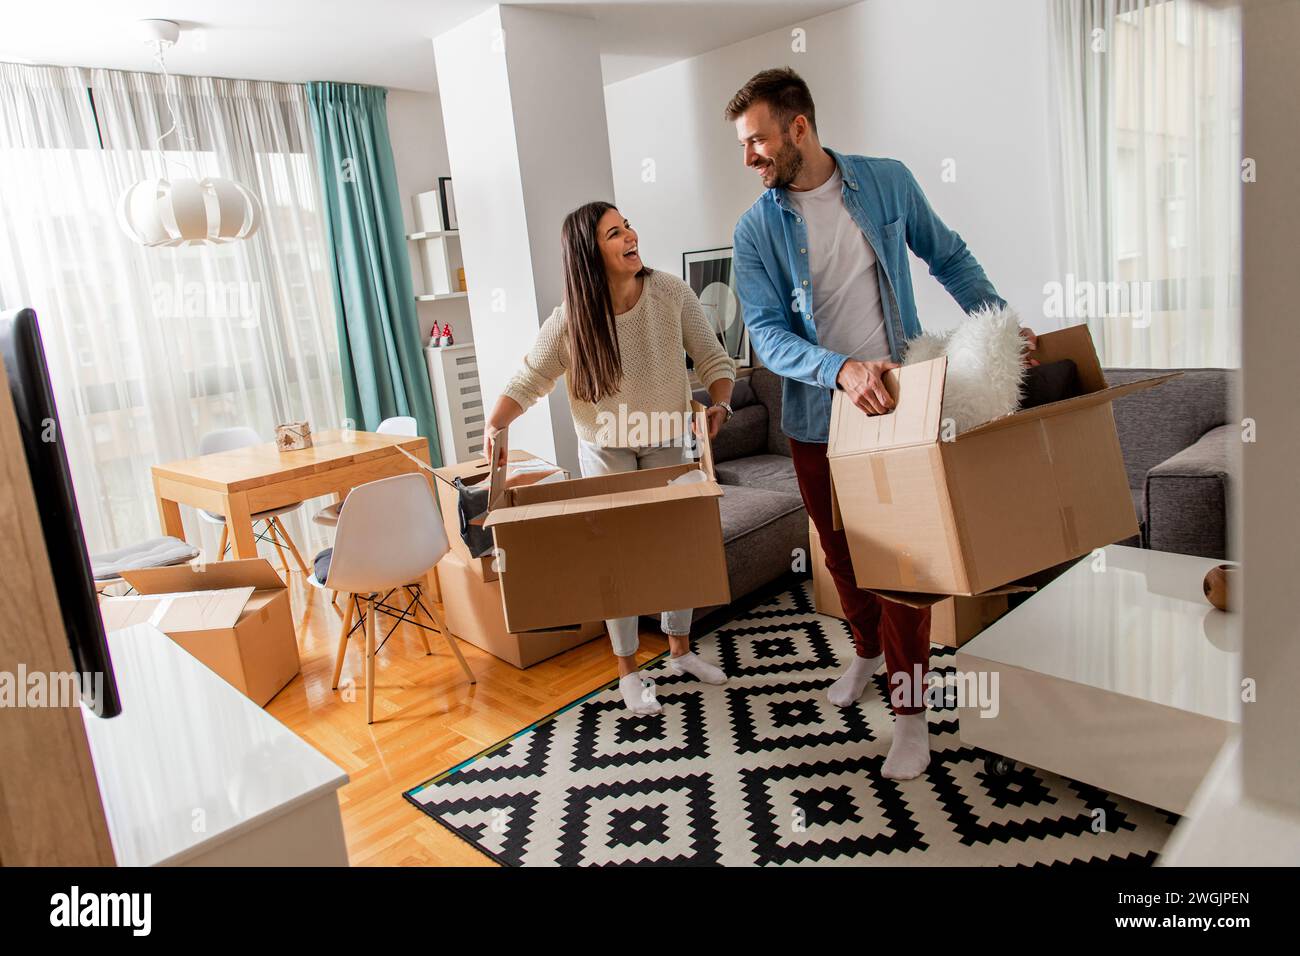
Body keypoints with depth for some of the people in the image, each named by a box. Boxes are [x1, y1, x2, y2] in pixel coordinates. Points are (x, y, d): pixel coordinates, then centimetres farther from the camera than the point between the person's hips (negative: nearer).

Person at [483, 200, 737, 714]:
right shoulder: (571, 318, -17)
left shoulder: (671, 293, -14)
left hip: (668, 444, 2)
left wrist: (719, 404, -27)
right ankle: (628, 670, 21)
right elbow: (527, 381, -12)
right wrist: (494, 425, -29)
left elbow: (713, 359, -8)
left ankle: (680, 649, 33)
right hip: (606, 450, -2)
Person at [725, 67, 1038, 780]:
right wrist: (840, 369, -30)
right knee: (842, 554, 16)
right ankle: (869, 652, 43)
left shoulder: (888, 182, -3)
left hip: (897, 406, -1)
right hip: (818, 419, 2)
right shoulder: (757, 229, -5)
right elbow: (766, 333, -13)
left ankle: (910, 711, 13)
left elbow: (948, 257, 9)